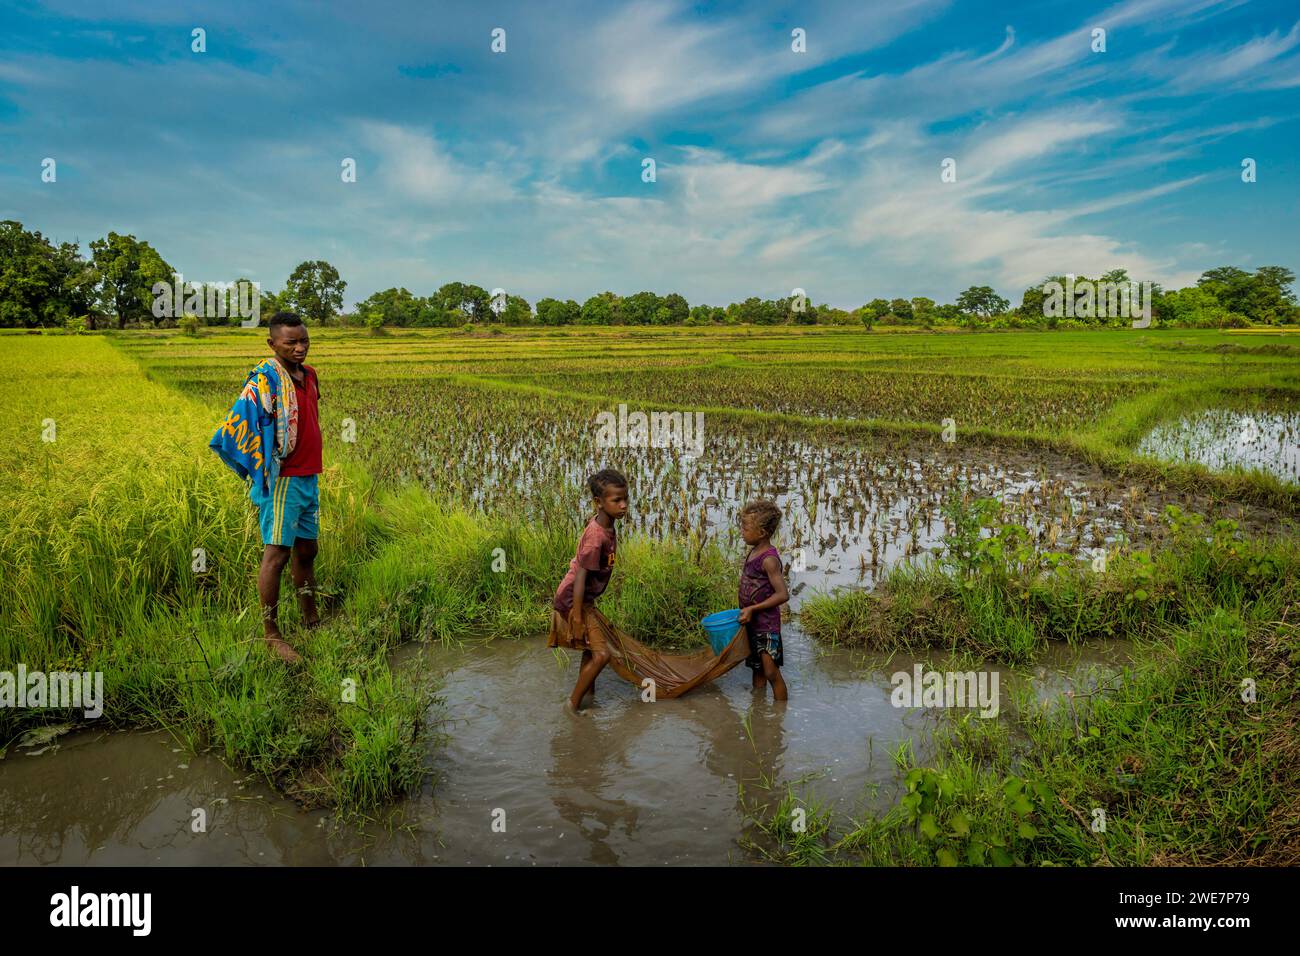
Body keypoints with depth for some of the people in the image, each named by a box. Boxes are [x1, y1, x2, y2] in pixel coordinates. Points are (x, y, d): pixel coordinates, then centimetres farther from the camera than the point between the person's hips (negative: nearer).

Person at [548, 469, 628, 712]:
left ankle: (589, 696, 37)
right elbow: (580, 578, -27)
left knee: (591, 650, 21)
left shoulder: (605, 525, 1)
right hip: (571, 601, -10)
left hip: (584, 599, 10)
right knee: (601, 654, -9)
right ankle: (573, 704, 6)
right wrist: (577, 621, -25)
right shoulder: (596, 535, -27)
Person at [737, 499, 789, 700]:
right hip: (751, 623, 9)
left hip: (766, 625, -9)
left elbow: (783, 594, -23)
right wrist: (746, 612, 12)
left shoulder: (769, 559, -19)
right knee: (757, 671, 17)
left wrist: (752, 609, -21)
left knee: (771, 672, -8)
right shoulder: (753, 552, 8)